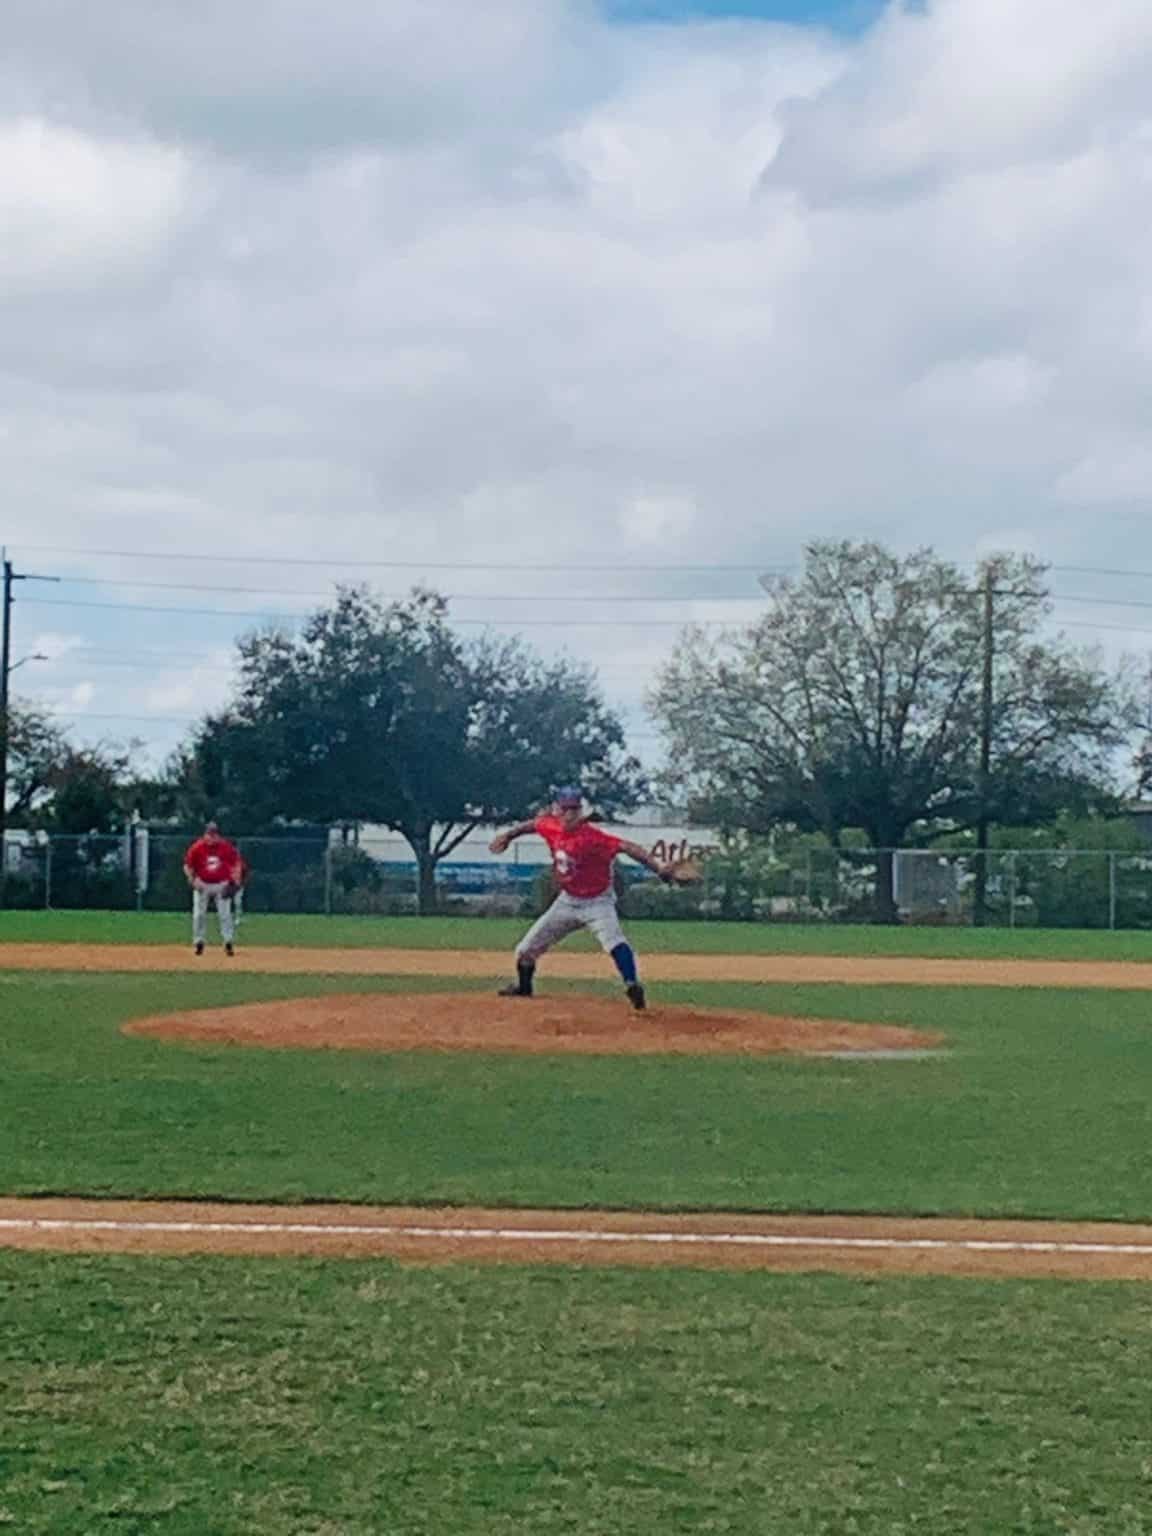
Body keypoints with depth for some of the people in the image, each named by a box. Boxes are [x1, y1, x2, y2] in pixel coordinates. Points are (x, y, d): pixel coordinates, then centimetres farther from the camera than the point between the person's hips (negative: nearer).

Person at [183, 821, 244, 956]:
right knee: (199, 914, 1)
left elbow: (236, 864, 2)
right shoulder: (197, 847, -9)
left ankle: (229, 943, 1)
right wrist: (193, 880, -12)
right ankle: (198, 942, 12)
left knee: (225, 914, -4)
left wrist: (234, 882, -6)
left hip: (222, 885, -1)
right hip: (202, 885, 1)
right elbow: (188, 866, 1)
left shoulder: (227, 847, -8)